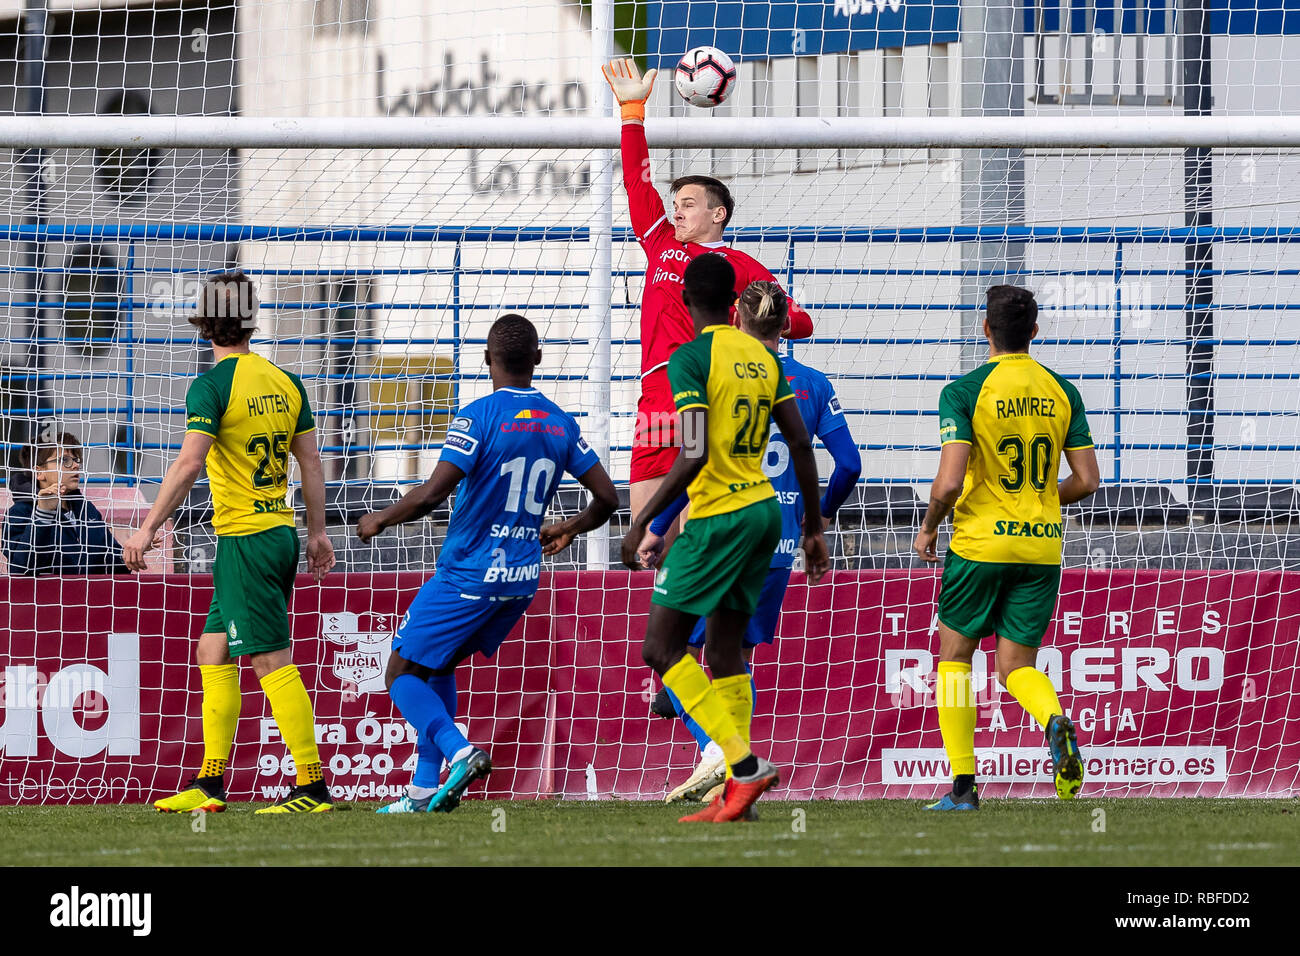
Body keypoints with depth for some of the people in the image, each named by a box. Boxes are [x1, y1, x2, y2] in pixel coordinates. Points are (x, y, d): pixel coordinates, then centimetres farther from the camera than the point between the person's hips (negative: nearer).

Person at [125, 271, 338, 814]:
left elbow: (189, 463, -20)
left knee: (272, 663, -8)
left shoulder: (212, 386, -12)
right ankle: (209, 785, 17)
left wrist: (148, 528, -16)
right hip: (281, 531, 8)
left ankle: (312, 787, -11)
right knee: (213, 654, 15)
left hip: (244, 539, -8)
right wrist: (317, 533, 21)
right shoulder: (284, 383, 10)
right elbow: (311, 463, 13)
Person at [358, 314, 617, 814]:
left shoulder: (478, 417, -14)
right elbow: (606, 498, 8)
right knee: (439, 667, 22)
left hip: (467, 575, -7)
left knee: (403, 674, 4)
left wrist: (380, 520, -4)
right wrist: (568, 529, 27)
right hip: (522, 579, 7)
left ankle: (459, 751, -20)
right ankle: (425, 789, 16)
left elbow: (432, 494, -21)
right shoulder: (561, 424, 4)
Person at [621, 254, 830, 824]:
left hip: (717, 517, -8)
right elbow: (800, 444, 11)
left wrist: (642, 521, -13)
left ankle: (746, 765, -15)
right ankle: (737, 794, 6)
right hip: (764, 510, 8)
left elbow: (692, 456, -19)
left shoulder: (690, 359, -11)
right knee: (723, 653, 13)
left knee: (661, 648, -3)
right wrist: (813, 527, 18)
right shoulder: (762, 355, 11)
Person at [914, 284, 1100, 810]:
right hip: (1042, 545, 3)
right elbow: (1085, 480, 3)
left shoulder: (965, 391, -9)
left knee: (955, 654, 13)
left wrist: (928, 529, 2)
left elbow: (949, 482, -17)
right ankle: (1055, 720, -24)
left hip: (980, 542, -3)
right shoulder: (1062, 392, 4)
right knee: (1017, 667, 10)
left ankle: (962, 784, 8)